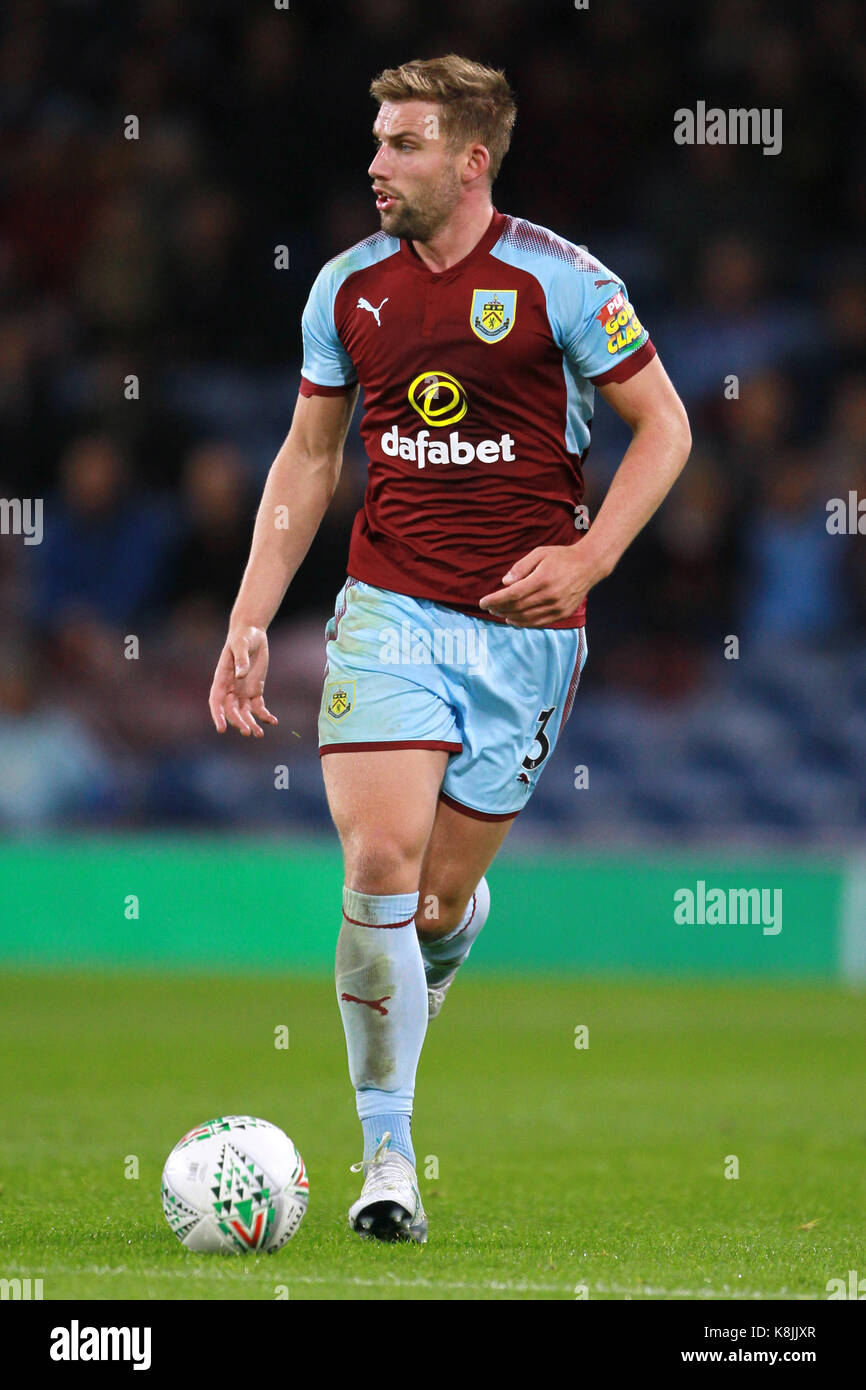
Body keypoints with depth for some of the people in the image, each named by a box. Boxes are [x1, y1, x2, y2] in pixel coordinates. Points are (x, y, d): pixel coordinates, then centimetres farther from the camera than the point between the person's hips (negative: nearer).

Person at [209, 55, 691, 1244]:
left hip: (524, 628, -1)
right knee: (379, 866, -14)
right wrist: (251, 622, 8)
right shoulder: (349, 288, 5)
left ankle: (403, 1011, 41)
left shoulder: (559, 282, -6)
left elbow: (664, 427, 0)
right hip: (389, 611, 2)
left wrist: (589, 558, -13)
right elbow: (309, 455, 14)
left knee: (446, 890, 3)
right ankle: (388, 1156, -7)